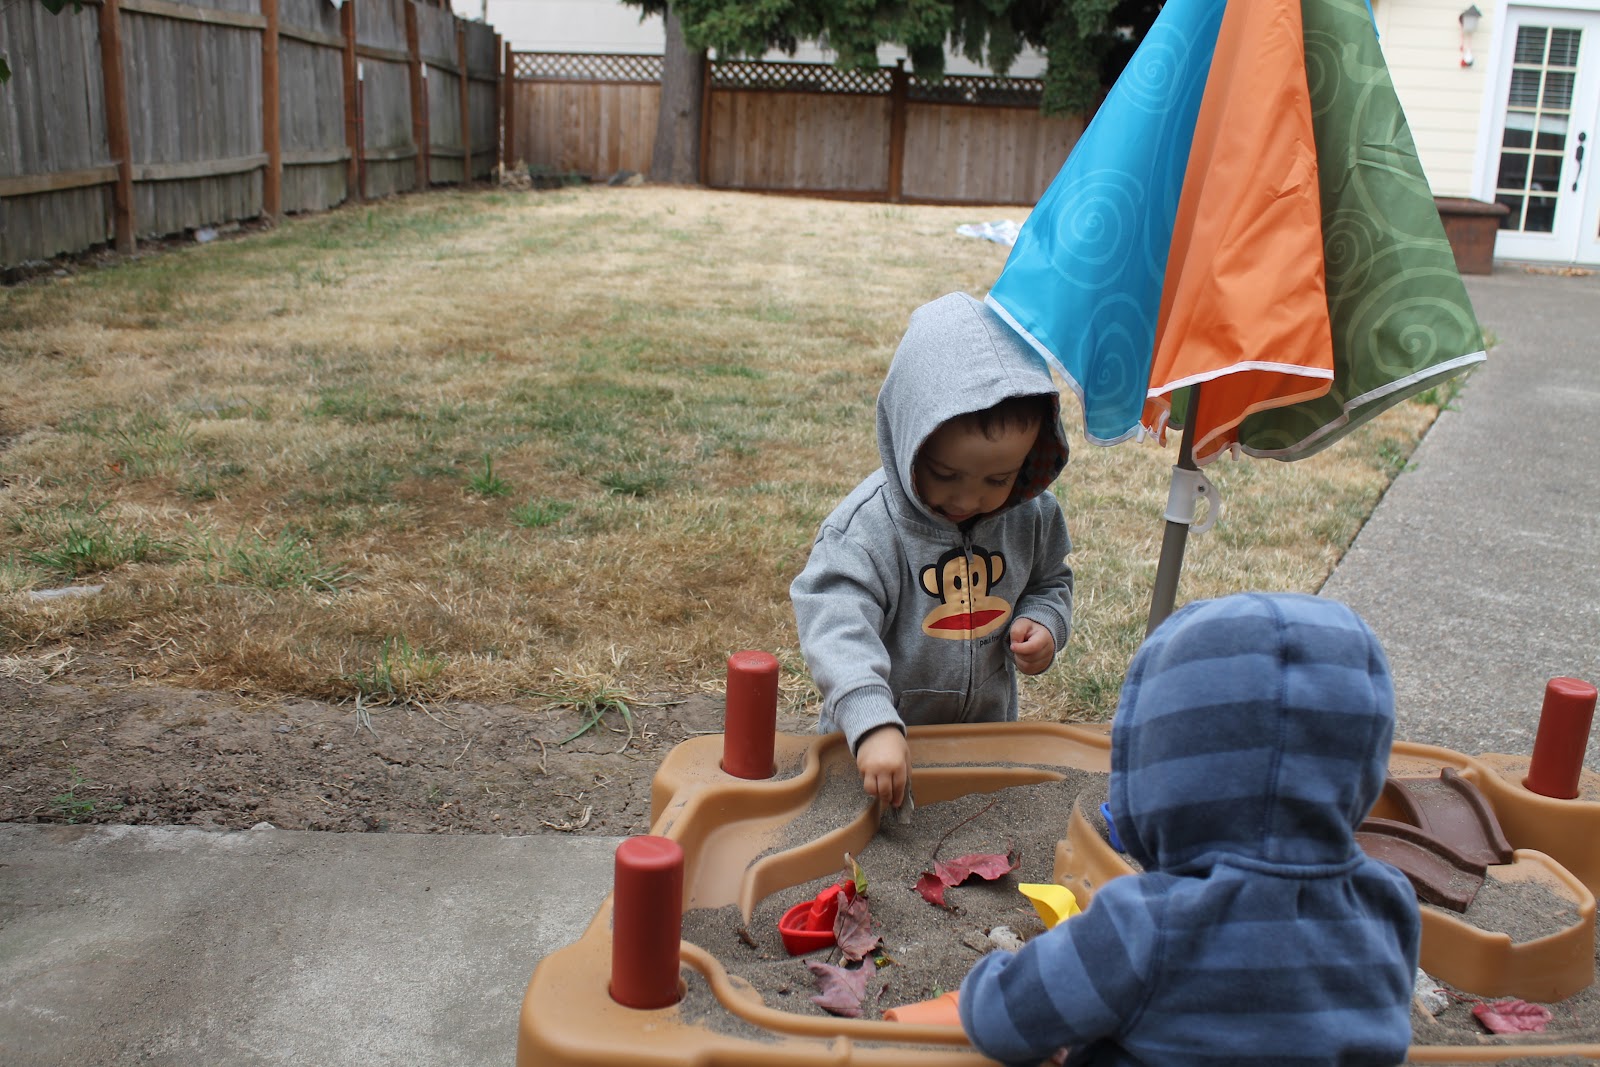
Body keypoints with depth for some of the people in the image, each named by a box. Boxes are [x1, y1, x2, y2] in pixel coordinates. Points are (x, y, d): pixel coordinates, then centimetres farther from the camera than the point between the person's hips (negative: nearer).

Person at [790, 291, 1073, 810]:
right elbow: (836, 624, -33)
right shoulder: (867, 524, -24)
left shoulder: (1032, 513, -7)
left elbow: (1049, 580, 13)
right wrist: (873, 724, -45)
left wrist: (1043, 622, -10)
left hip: (988, 728, 4)